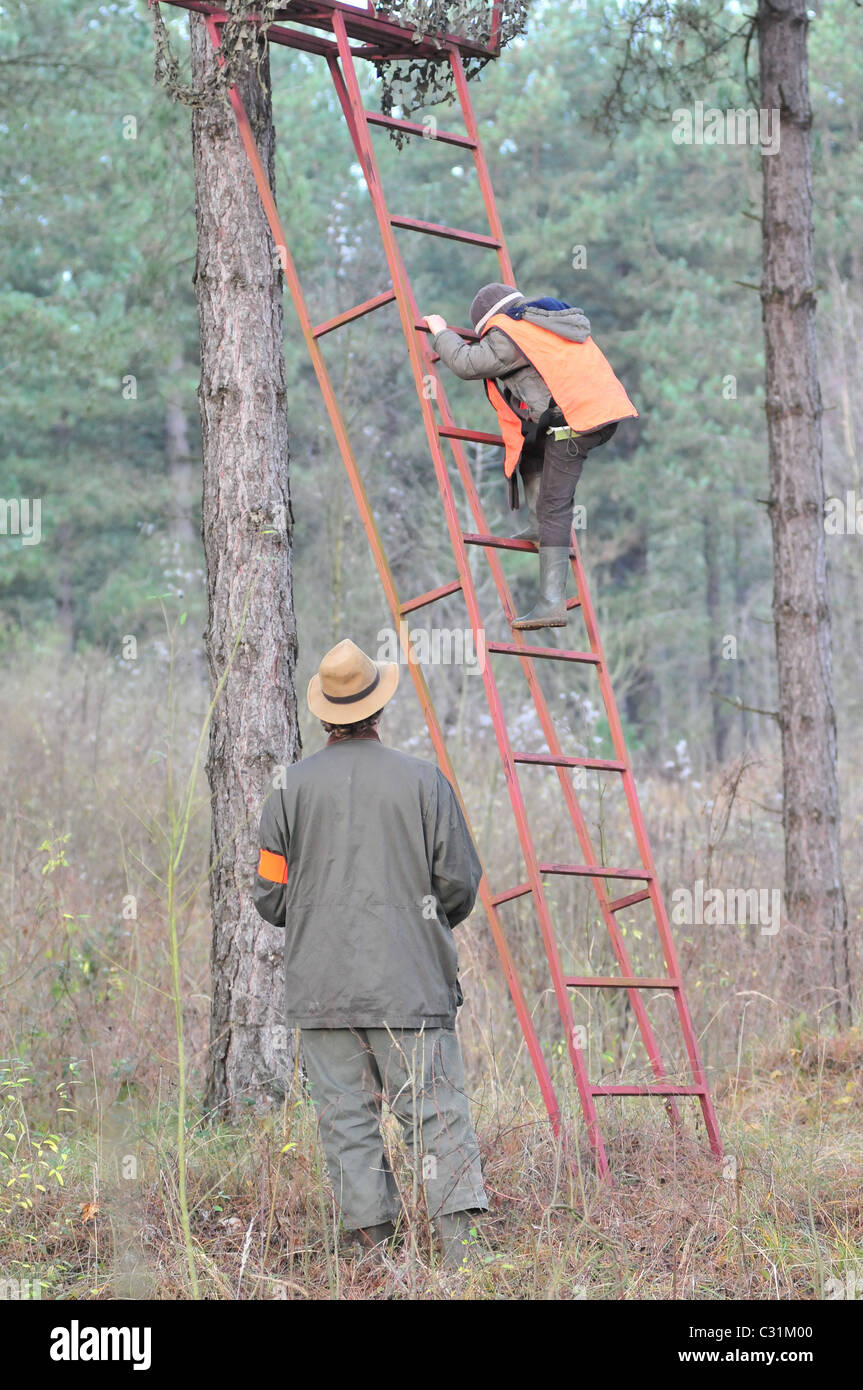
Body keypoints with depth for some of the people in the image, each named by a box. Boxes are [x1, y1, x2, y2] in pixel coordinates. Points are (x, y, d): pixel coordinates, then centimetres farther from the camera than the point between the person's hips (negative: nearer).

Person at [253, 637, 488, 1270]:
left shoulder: (294, 786, 1)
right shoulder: (423, 779, -1)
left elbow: (271, 895, 3)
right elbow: (460, 884, 1)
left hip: (324, 984, 1)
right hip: (411, 982, -1)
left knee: (348, 1117, 5)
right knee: (437, 1109, -1)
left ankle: (377, 1253, 3)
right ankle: (461, 1236, -14)